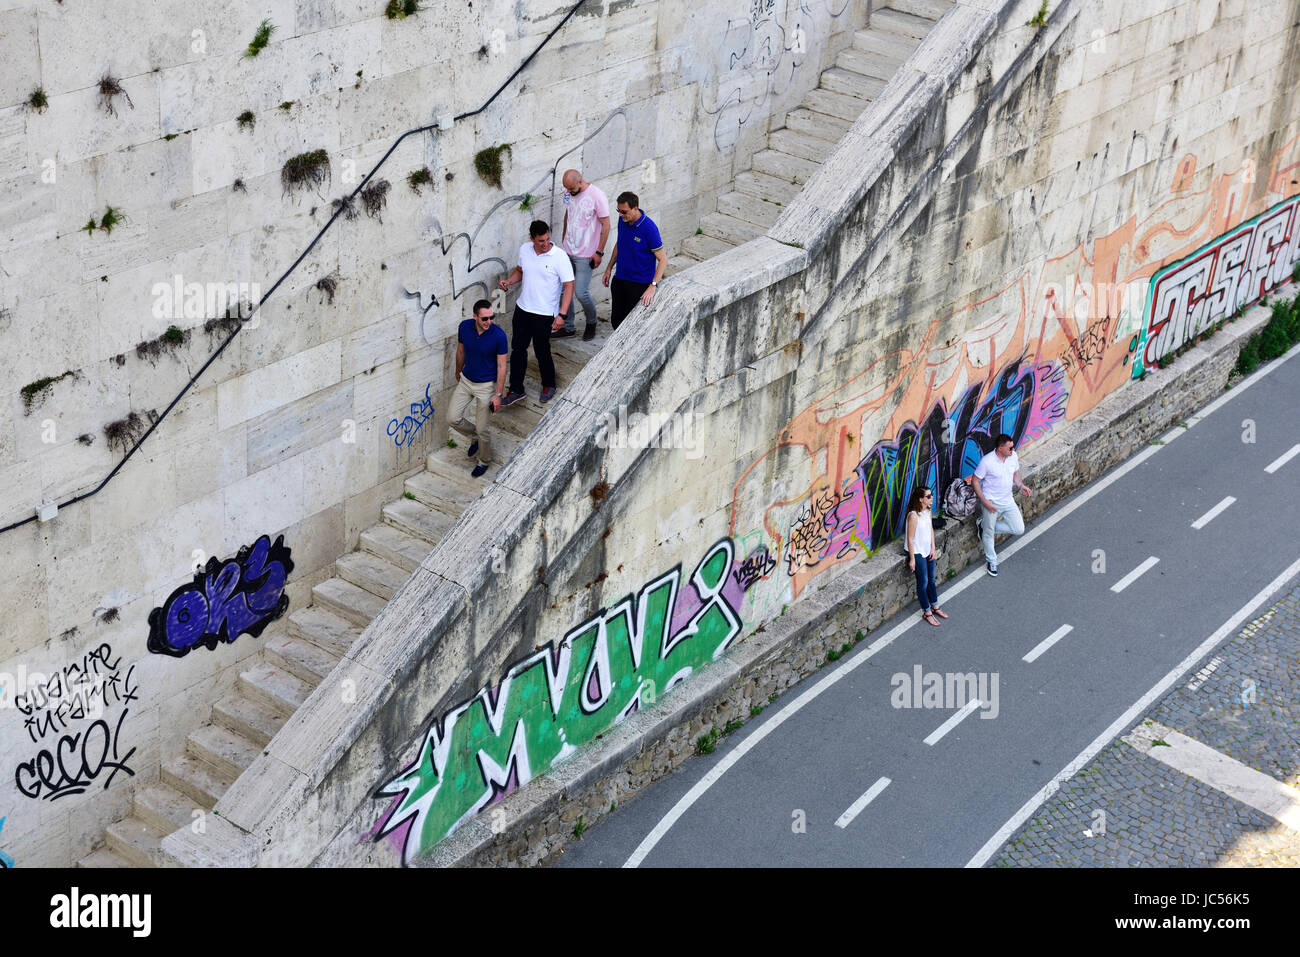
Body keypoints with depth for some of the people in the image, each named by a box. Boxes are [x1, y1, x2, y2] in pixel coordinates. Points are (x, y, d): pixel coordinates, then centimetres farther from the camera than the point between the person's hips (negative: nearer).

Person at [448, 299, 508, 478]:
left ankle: (484, 461, 30)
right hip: (466, 381, 4)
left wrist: (498, 394, -14)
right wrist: (458, 373, 20)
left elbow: (501, 366, -15)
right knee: (452, 418, 0)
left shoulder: (498, 335, -24)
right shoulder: (464, 327, -13)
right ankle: (475, 438, 30)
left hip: (486, 385, -4)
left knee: (482, 429, 3)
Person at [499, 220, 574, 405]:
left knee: (542, 351, 6)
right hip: (523, 308, 5)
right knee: (518, 349, 10)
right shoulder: (524, 250, -1)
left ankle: (549, 385, 31)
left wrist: (562, 314, -22)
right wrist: (509, 281, -4)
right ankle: (516, 390, 22)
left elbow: (569, 285, -16)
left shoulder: (559, 256, -18)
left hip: (545, 314, -5)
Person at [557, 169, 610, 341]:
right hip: (567, 251, 6)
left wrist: (599, 252, -13)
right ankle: (568, 327, 21)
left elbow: (605, 225, -13)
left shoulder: (597, 196, -17)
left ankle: (591, 323, 20)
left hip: (585, 255, -6)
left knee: (581, 293, -7)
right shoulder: (569, 194, 3)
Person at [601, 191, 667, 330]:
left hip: (640, 284, -7)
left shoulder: (649, 228, -22)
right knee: (616, 321, 11)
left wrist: (653, 287, -28)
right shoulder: (622, 220, -1)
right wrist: (609, 269, 18)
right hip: (619, 279, 7)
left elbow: (663, 260, -20)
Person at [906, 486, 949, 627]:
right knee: (923, 582, 6)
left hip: (928, 551, 7)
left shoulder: (928, 511, -3)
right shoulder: (913, 515, -27)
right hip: (917, 553, -7)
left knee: (931, 579, 21)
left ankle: (935, 606, 38)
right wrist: (912, 559, -18)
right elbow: (910, 538, -22)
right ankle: (927, 613, 20)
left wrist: (933, 548, 4)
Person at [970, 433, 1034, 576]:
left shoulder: (1013, 456, -6)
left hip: (1008, 501, 5)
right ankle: (992, 561, 33)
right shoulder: (987, 461, -23)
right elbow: (975, 481, -14)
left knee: (1019, 530, 4)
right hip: (991, 503, -5)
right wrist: (984, 501, -19)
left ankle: (986, 525, 21)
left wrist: (1021, 485, -7)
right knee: (989, 534, 8)